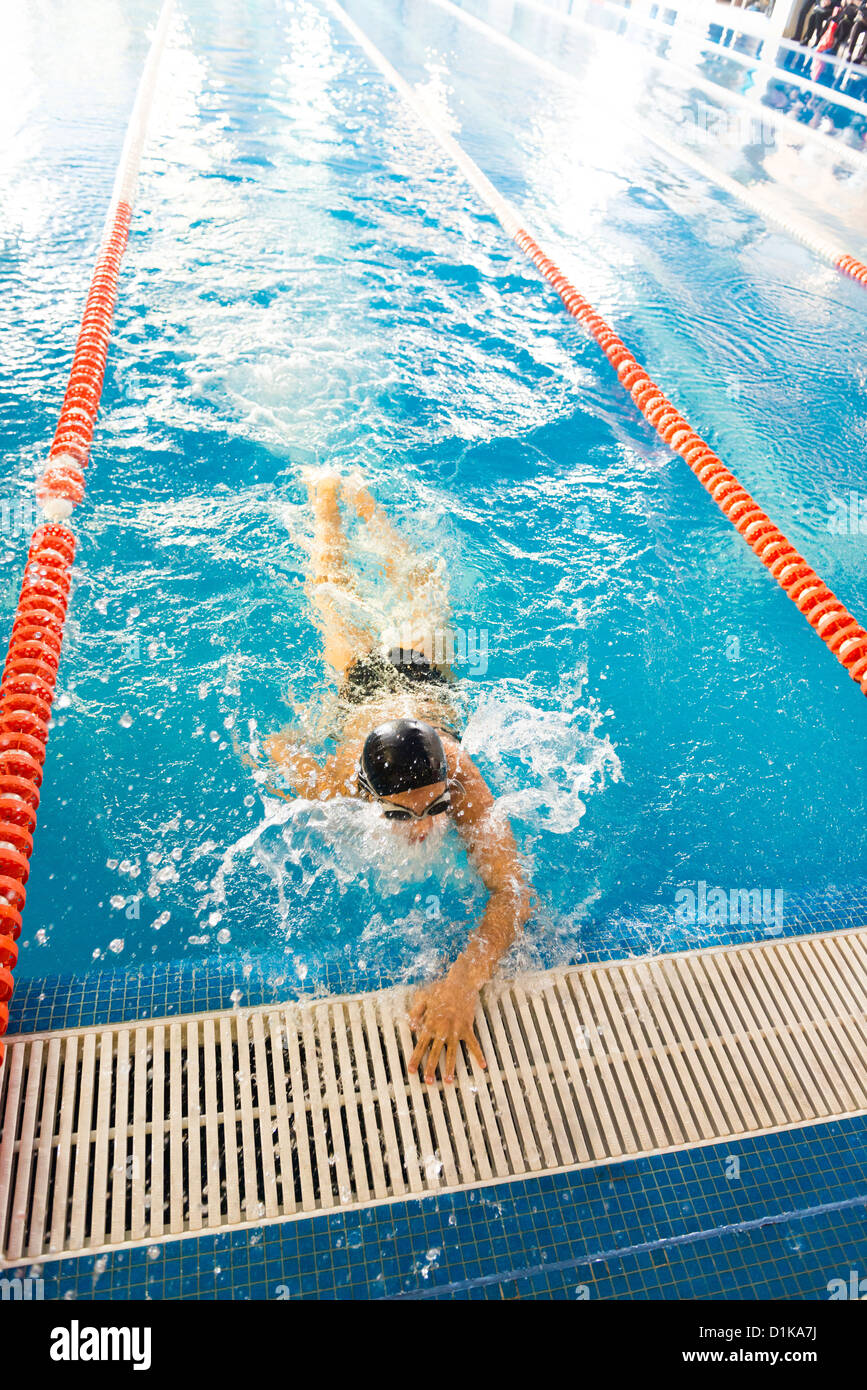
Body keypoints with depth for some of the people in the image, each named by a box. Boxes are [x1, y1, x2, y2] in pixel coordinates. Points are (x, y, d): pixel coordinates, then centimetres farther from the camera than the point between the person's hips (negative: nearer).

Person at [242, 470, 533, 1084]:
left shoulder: (463, 780, -47)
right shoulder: (333, 782, -42)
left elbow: (512, 890, -53)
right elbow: (276, 742, -23)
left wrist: (466, 977, -65)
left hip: (427, 677, 1)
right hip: (364, 677, -1)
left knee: (423, 585, 33)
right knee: (334, 590, 31)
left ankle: (366, 503, 57)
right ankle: (327, 496, 56)